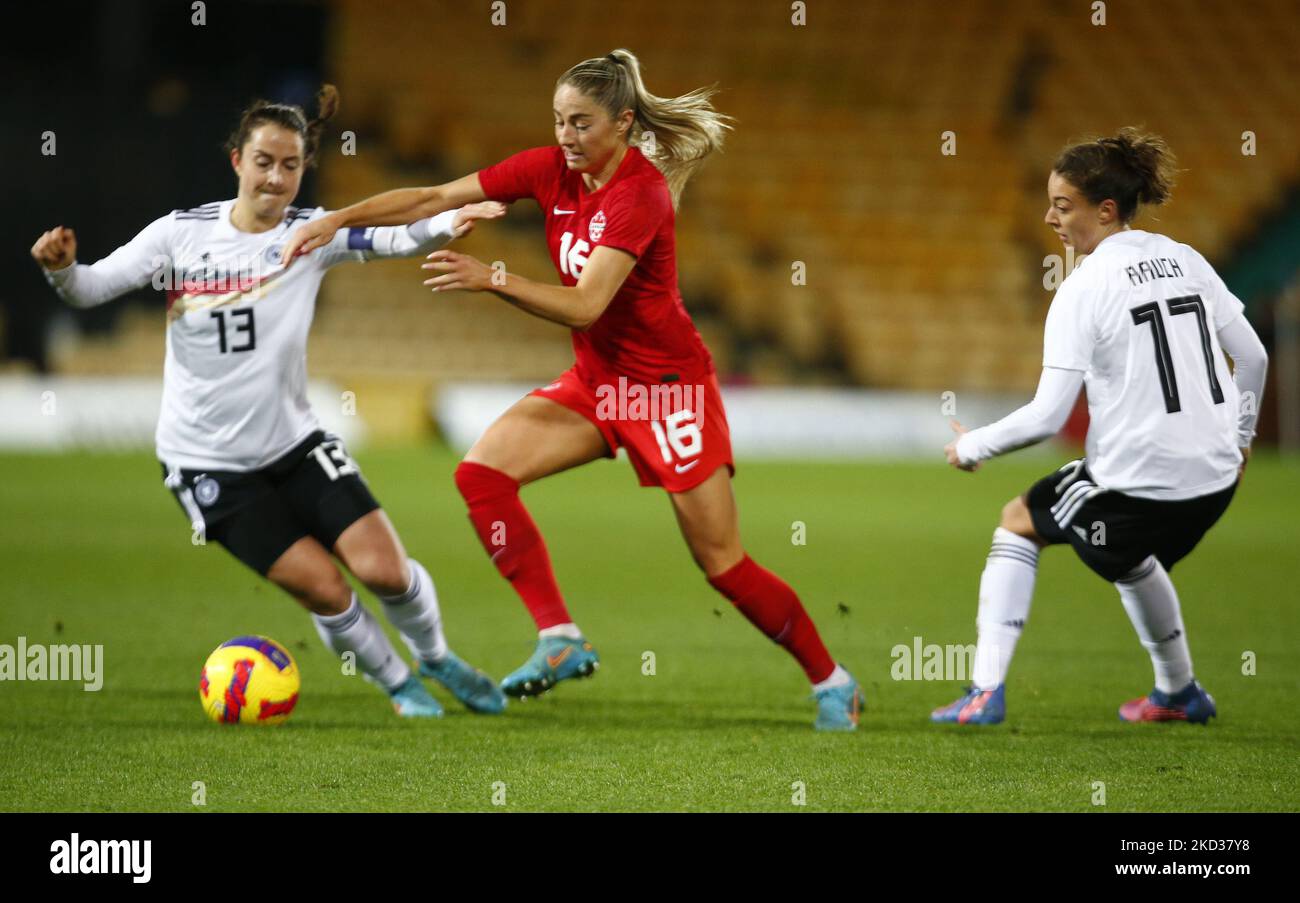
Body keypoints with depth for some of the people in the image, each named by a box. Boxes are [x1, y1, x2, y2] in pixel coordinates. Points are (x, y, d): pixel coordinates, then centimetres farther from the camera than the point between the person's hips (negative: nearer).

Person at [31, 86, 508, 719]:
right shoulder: (181, 233, -7)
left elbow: (391, 238, -19)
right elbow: (90, 289, -8)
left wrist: (446, 223, -39)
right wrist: (61, 267, -31)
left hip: (293, 442, 2)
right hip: (207, 463, -2)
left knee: (385, 570, -9)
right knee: (323, 589, -9)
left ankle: (437, 660, 22)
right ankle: (397, 684, 19)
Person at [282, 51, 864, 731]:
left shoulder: (640, 192, -23)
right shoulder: (553, 169, -3)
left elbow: (584, 306, -31)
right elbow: (433, 200, -2)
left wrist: (493, 280, -40)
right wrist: (339, 220, -11)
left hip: (667, 382, -7)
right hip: (595, 380, 7)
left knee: (722, 563, -4)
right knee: (481, 472, -14)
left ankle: (832, 683, 15)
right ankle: (561, 641, -10)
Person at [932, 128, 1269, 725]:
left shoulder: (1085, 289, -13)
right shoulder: (1185, 261, 6)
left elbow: (1048, 415, -15)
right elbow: (1252, 357, 12)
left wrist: (973, 446, 0)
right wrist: (1238, 438, 27)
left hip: (1134, 484, -6)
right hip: (1214, 481, 6)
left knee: (1020, 521, 18)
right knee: (1129, 556, 36)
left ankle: (986, 690, 11)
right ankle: (1178, 693, 45)